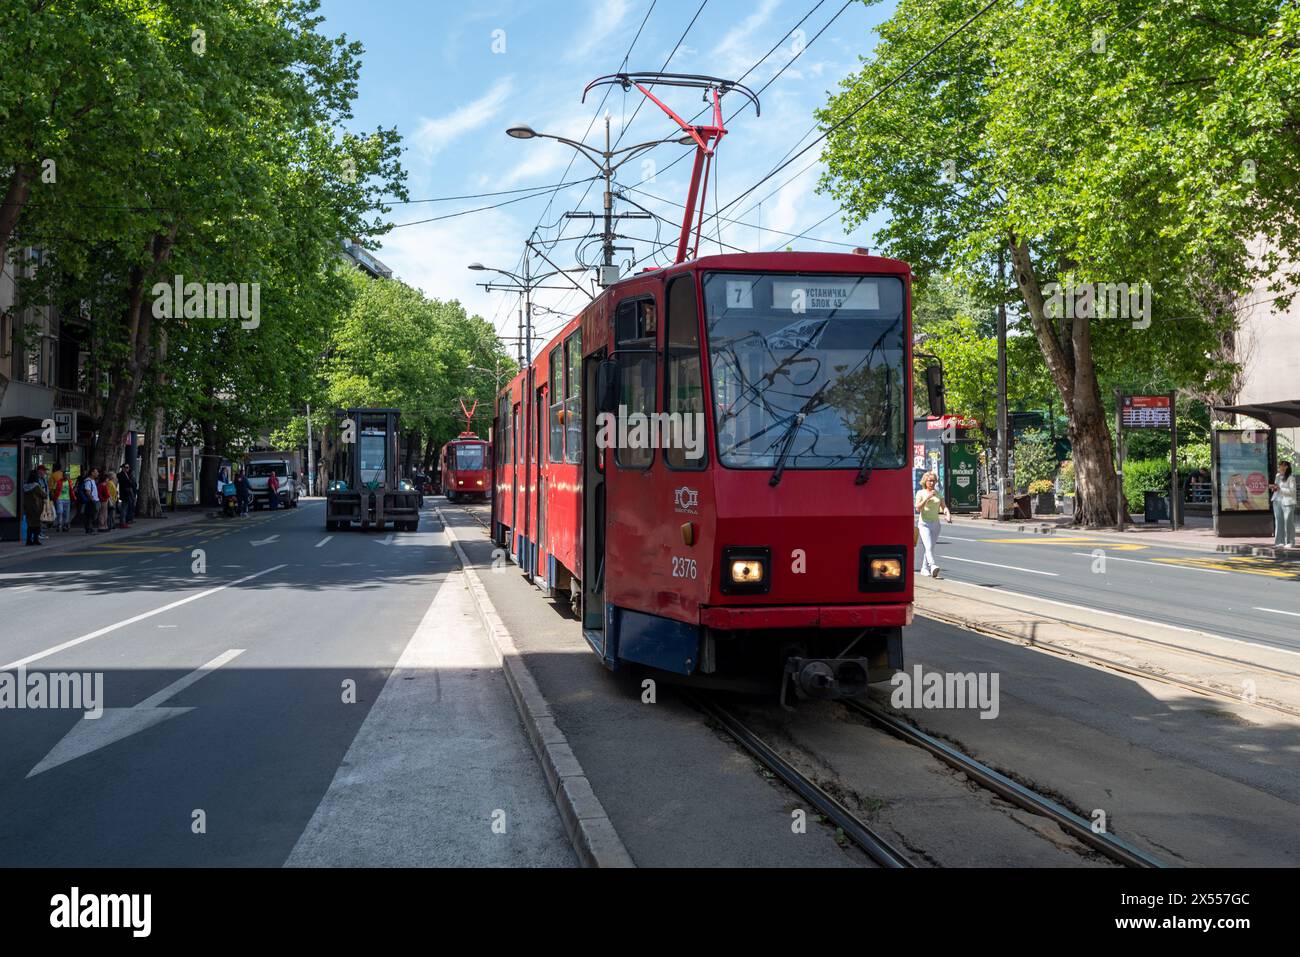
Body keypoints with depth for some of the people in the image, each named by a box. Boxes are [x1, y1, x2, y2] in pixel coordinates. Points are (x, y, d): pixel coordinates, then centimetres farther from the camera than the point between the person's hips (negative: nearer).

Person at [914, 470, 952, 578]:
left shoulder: (938, 494, 12)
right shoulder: (921, 493, -2)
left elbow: (944, 507, 4)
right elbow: (917, 508, -13)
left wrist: (948, 515, -16)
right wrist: (927, 498, -22)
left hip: (935, 524, 5)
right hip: (924, 523, -5)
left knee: (930, 547, 7)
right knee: (929, 546, -19)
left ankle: (924, 568, 17)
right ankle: (933, 566, -35)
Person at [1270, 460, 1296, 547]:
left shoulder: (1291, 477, -8)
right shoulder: (1277, 476, 13)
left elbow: (1292, 491, -13)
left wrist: (1279, 488, -19)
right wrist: (1273, 487, 3)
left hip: (1287, 502, -7)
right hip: (1277, 501, 7)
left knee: (1288, 522, -5)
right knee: (1279, 521, 7)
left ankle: (1290, 542, -1)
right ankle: (1280, 541, 12)